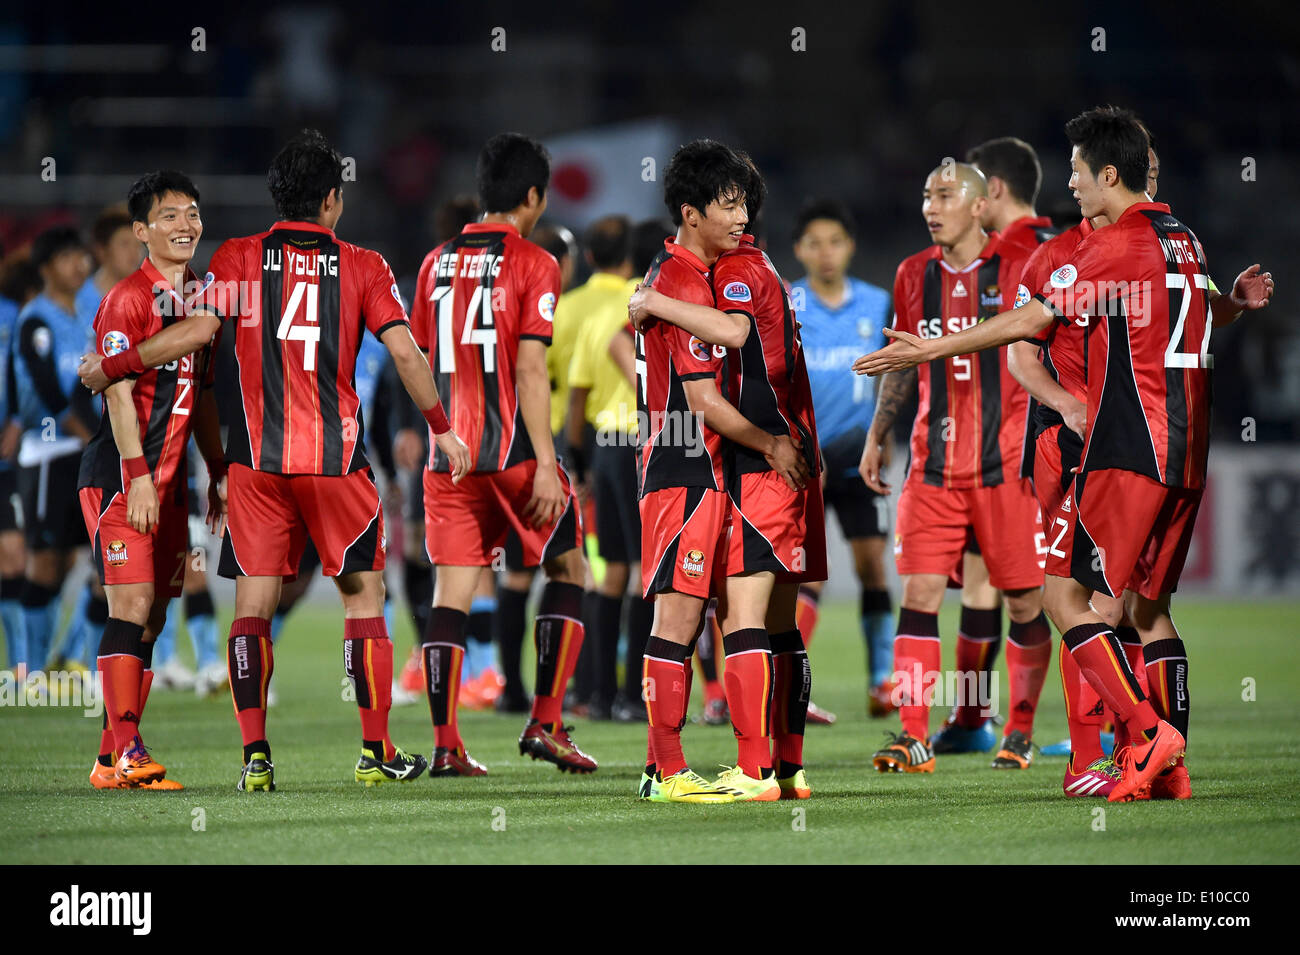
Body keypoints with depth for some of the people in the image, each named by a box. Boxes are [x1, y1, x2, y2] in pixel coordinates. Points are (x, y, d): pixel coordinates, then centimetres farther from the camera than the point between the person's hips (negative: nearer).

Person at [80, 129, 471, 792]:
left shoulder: (238, 258, 3)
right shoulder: (362, 266, 3)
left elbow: (197, 330, -7)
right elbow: (404, 351, -4)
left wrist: (109, 368, 3)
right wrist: (441, 427, 6)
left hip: (256, 460, 1)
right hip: (337, 457, -1)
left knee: (253, 604, 2)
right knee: (363, 595, 9)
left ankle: (255, 756, -5)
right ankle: (376, 752, 8)